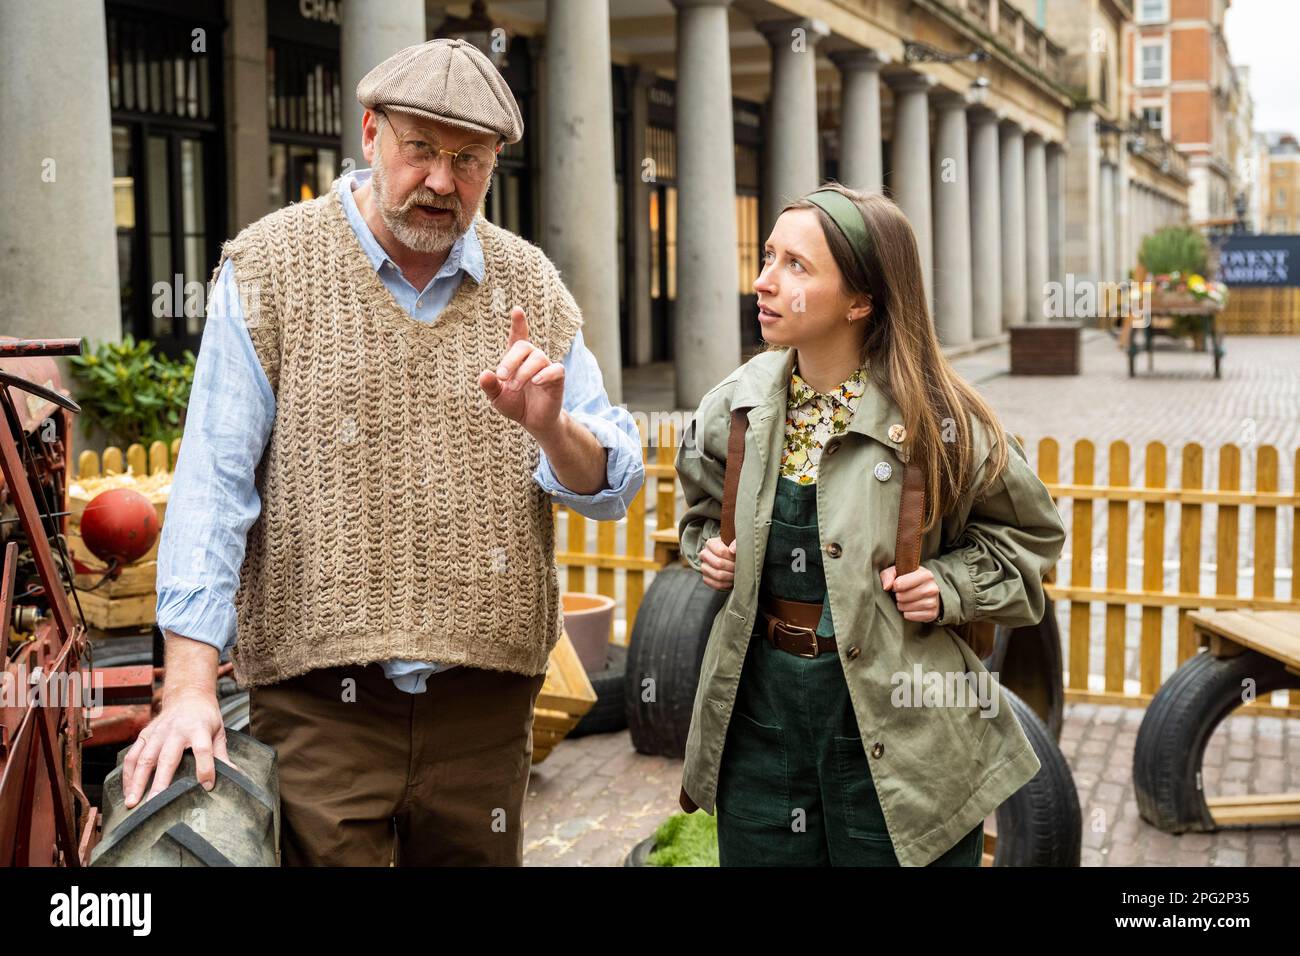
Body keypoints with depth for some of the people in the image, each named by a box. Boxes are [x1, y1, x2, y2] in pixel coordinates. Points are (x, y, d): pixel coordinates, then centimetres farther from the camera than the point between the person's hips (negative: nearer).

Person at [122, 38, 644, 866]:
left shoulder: (531, 285, 7)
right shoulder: (270, 268, -2)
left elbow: (616, 486, 6)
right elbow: (214, 480, -8)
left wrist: (550, 428, -16)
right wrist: (191, 683, -15)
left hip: (487, 700, 4)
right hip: (320, 699, -3)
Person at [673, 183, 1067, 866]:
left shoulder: (936, 420, -12)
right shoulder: (737, 406, 0)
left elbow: (1030, 533, 3)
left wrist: (950, 583, -11)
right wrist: (708, 550, 2)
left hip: (892, 726, -3)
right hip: (760, 707, 4)